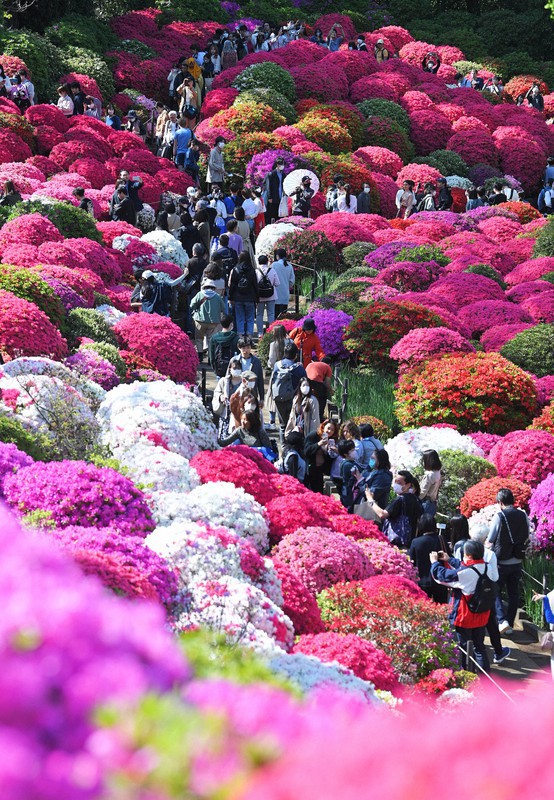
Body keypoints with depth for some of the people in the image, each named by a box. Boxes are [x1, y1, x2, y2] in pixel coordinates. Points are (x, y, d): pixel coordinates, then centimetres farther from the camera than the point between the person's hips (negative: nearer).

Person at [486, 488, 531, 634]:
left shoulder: (499, 517, -15)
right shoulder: (523, 516, -1)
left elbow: (489, 542, -8)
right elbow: (527, 538, 10)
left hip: (501, 562, -4)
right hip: (517, 562, 4)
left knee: (495, 592, 6)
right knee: (513, 594, 13)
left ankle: (502, 620, -11)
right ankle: (510, 625, 16)